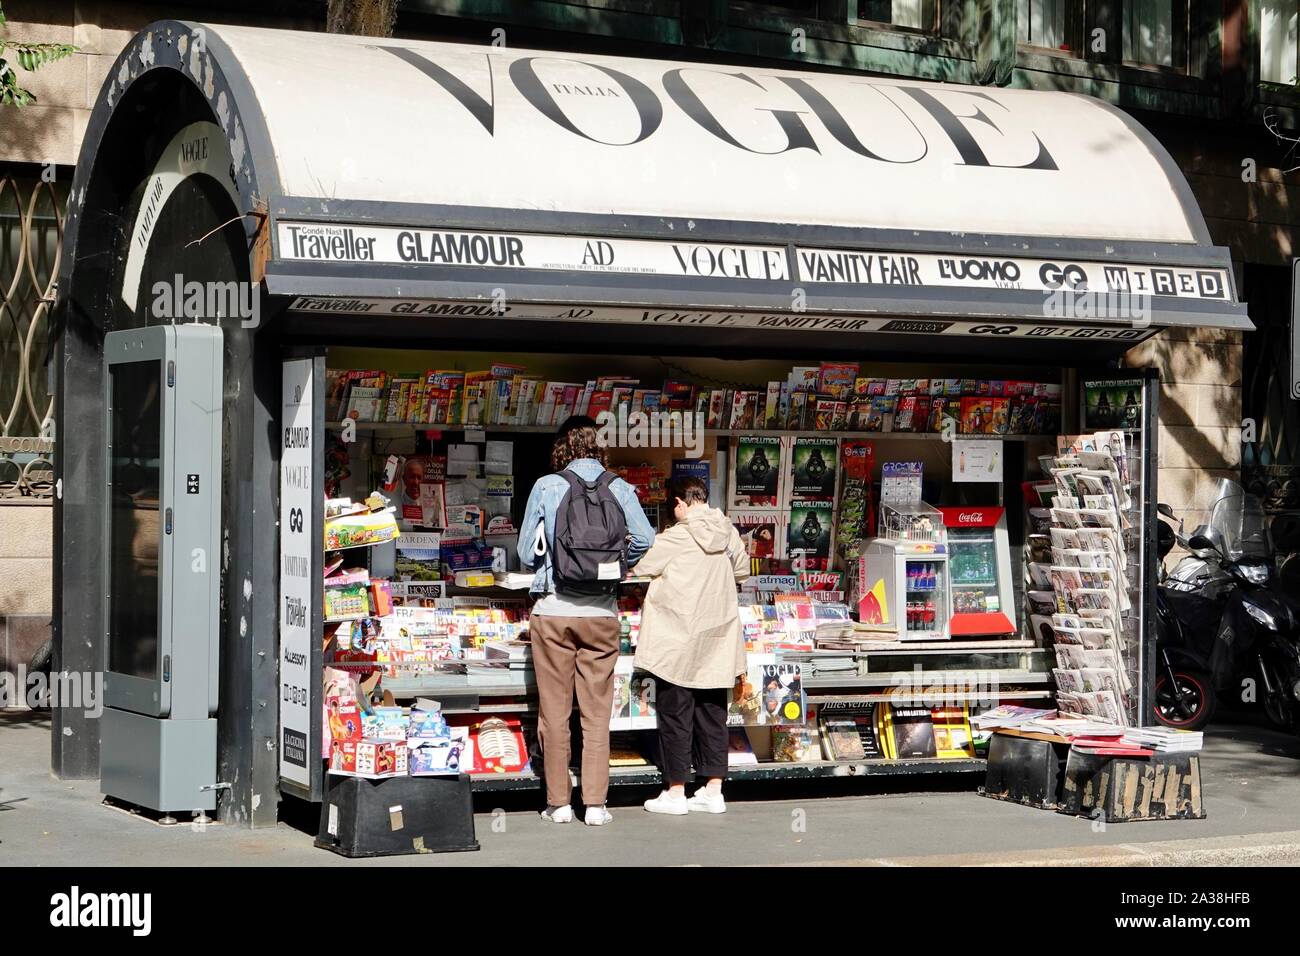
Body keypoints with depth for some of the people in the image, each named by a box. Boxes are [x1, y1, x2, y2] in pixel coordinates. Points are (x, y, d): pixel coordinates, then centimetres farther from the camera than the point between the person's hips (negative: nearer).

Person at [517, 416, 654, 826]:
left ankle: (558, 802, 10)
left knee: (554, 711, 6)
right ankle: (595, 803, 5)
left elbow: (526, 553, 1)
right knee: (596, 711, 7)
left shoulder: (546, 487, -3)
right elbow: (644, 542, -1)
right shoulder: (619, 489, 0)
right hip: (601, 612, 1)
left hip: (552, 610, -1)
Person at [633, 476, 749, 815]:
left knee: (675, 714, 3)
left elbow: (639, 565, -5)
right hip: (716, 643, 5)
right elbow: (742, 570, 16)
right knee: (712, 713, 10)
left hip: (677, 641, -5)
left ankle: (676, 791, 6)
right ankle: (713, 790, 12)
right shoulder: (728, 533, 1)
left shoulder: (675, 538, -14)